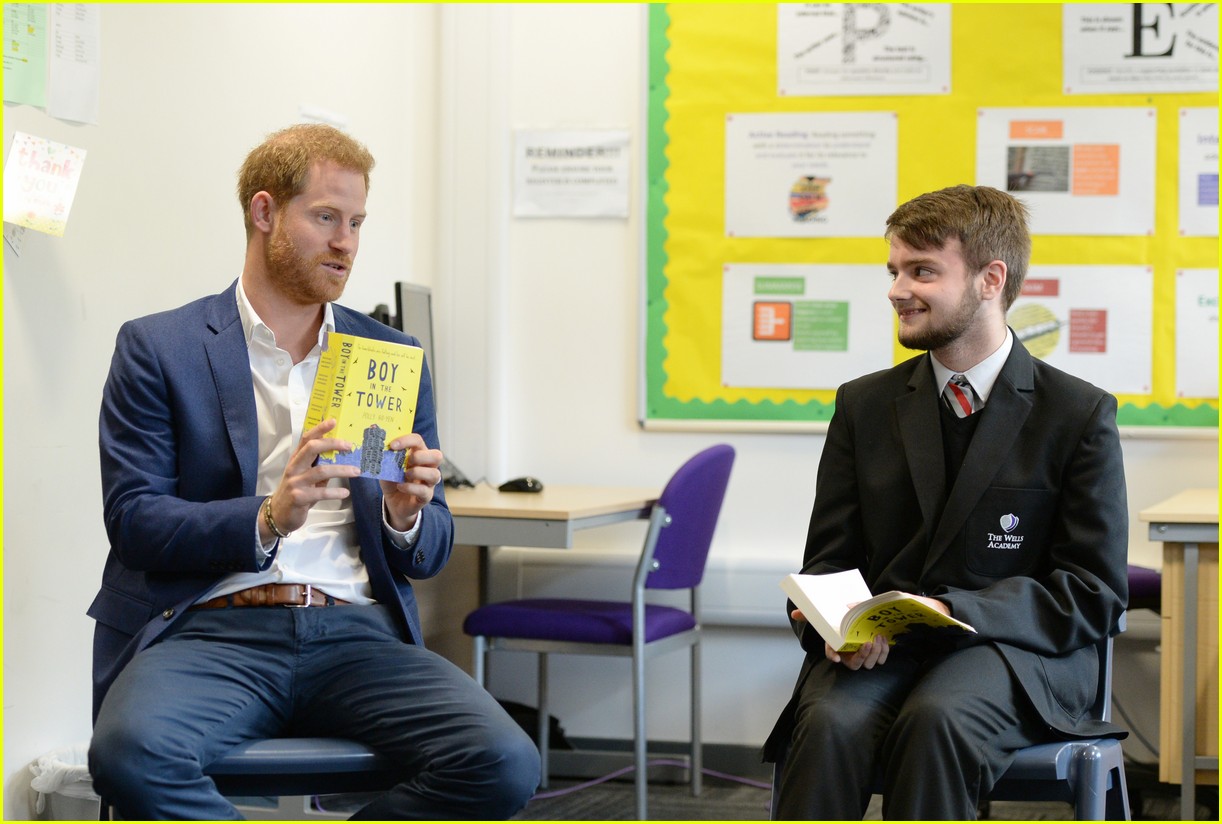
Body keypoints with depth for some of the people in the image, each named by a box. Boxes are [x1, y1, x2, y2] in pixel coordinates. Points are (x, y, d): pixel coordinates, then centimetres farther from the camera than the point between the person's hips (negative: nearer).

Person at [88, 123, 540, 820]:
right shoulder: (157, 349, 8)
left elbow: (432, 551, 18)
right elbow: (133, 520, -2)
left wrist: (404, 517, -7)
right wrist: (268, 519, -18)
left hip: (356, 632, 3)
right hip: (213, 627, -3)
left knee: (505, 764, -25)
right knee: (130, 751, -36)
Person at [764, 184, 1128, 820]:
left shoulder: (1080, 414, 2)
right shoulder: (863, 405, 13)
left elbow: (1094, 592, -3)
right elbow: (827, 560, 14)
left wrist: (949, 611, -17)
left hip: (1010, 650, -2)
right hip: (875, 654, 3)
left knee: (937, 720, -36)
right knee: (831, 725, -32)